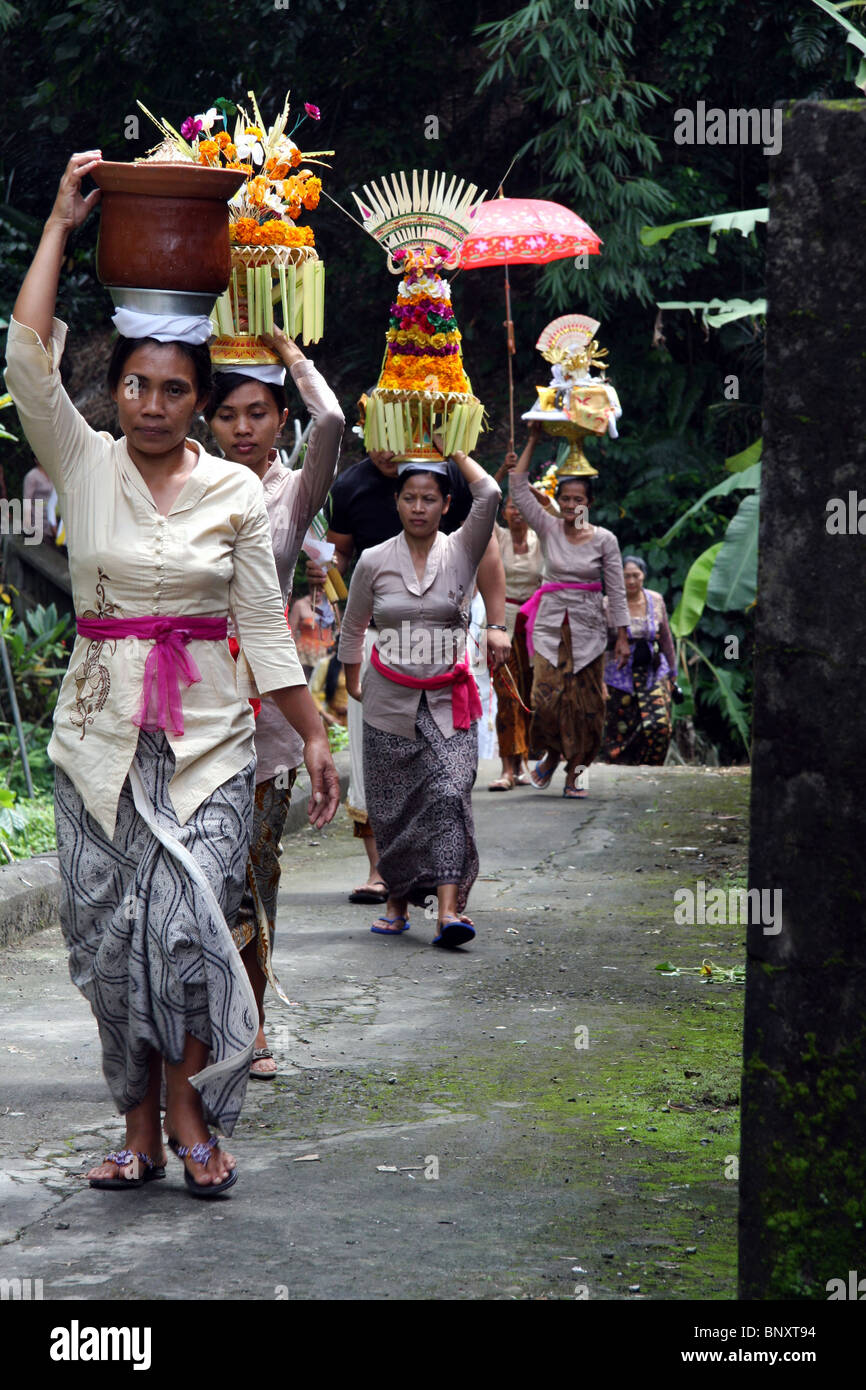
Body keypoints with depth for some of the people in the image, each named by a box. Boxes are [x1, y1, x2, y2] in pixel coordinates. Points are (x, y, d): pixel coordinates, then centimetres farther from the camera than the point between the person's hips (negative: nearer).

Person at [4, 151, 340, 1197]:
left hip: (208, 732, -1)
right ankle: (140, 1125, 14)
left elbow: (264, 626, 6)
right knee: (109, 934, 2)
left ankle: (189, 1110, 4)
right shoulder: (84, 467, 4)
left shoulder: (235, 491, 3)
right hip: (101, 729, 1)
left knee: (187, 923, -13)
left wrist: (314, 735, 3)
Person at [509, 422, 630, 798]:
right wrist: (532, 442, -7)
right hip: (550, 623, 0)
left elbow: (617, 590, 2)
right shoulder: (548, 528, 2)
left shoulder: (604, 540, 0)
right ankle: (551, 755, 16)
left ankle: (573, 772, 10)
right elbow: (519, 489, -5)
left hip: (588, 627, 0)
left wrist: (622, 636, -1)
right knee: (547, 696, -12)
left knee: (585, 702, -1)